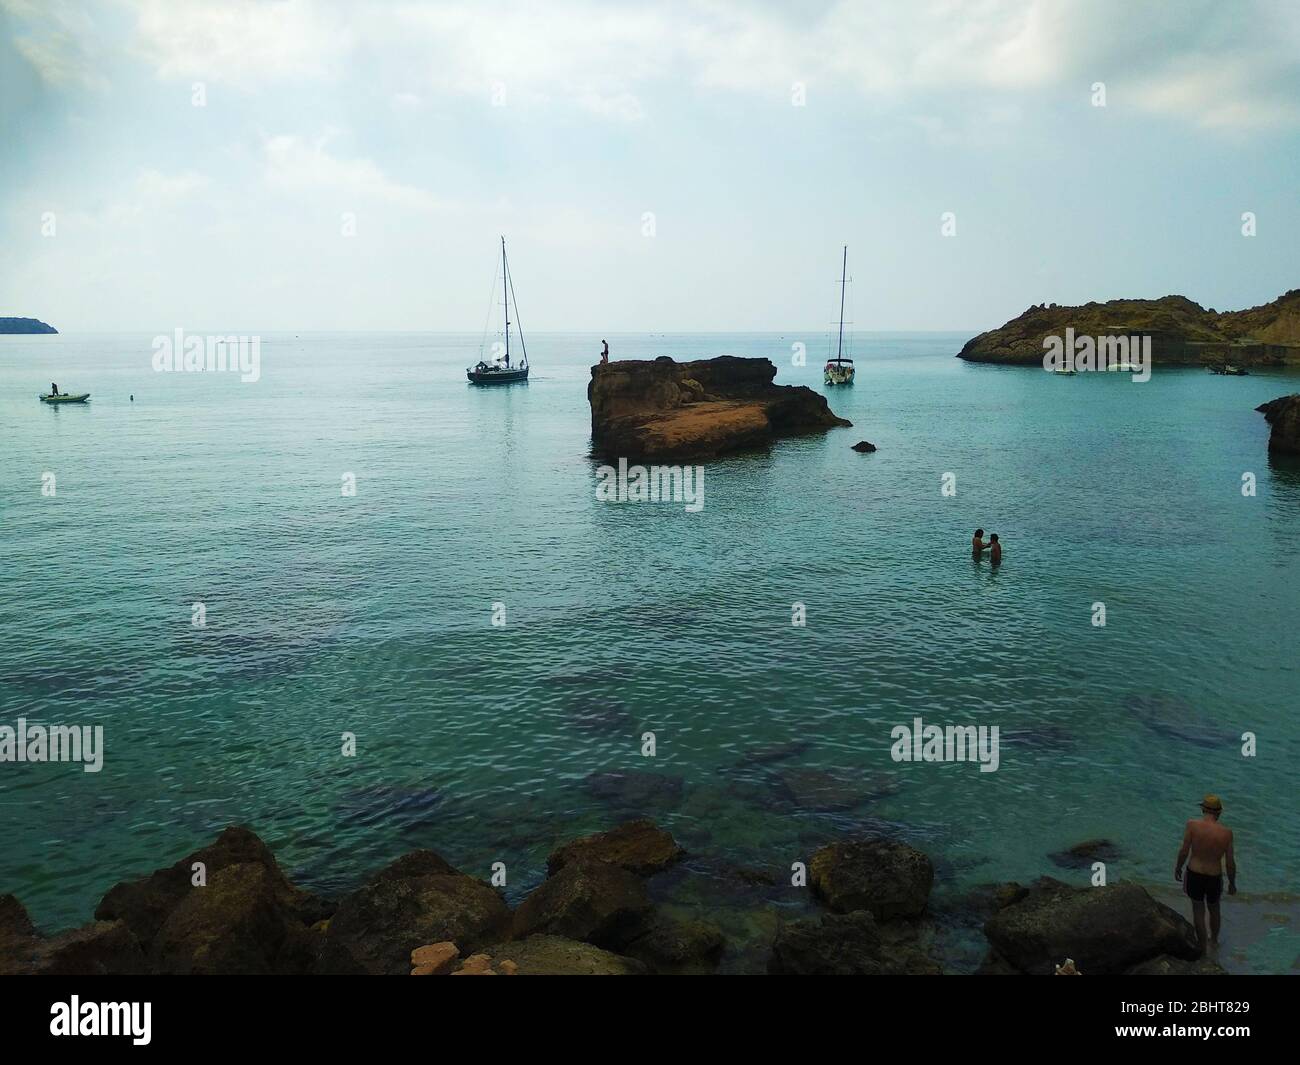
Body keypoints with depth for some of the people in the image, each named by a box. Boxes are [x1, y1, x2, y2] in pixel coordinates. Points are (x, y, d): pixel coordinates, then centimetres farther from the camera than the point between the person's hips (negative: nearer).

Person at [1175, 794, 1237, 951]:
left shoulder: (1192, 825, -18)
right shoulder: (1226, 833, -16)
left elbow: (1184, 851, -13)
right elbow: (1230, 863, -8)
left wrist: (1178, 867, 5)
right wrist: (1232, 883, 7)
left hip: (1194, 875, -1)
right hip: (1214, 878, 1)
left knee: (1198, 911, 18)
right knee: (1214, 908, 28)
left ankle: (1202, 947, 30)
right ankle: (1214, 939, 49)